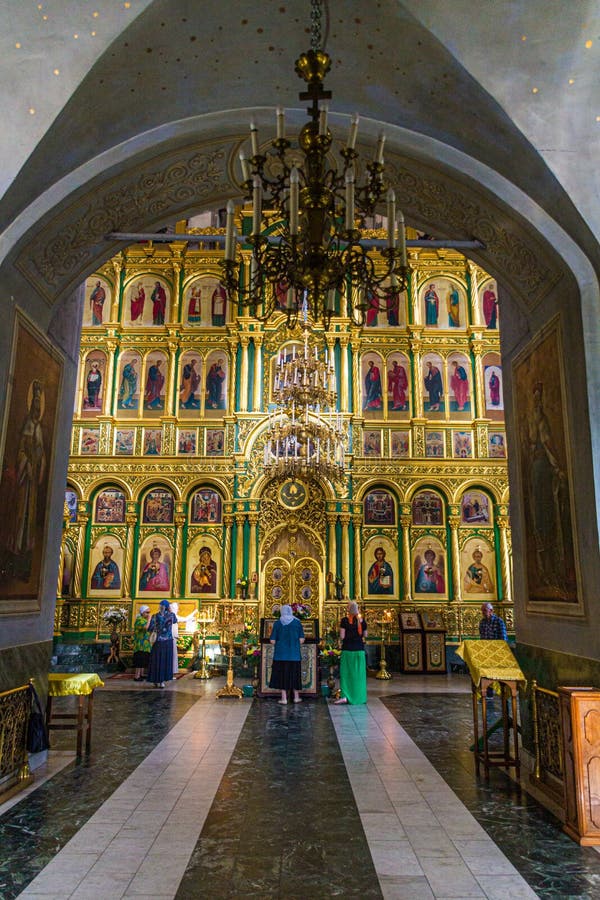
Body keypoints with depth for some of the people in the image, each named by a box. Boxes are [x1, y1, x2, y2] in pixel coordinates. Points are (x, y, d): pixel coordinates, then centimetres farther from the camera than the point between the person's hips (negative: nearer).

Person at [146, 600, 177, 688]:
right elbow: (175, 620, 21)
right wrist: (170, 611, 23)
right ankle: (162, 681, 5)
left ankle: (156, 681, 13)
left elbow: (150, 629, -3)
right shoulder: (171, 615, -3)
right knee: (166, 661, 7)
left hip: (158, 641, -1)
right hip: (168, 642, 1)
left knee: (157, 661, 9)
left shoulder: (155, 616, -7)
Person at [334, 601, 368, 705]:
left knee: (346, 673, 4)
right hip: (360, 649, 3)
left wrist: (341, 642, 10)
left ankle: (344, 696, -3)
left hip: (347, 649, -2)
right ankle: (358, 697, 13)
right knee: (358, 673, 9)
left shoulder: (344, 620, -9)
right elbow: (365, 636, 7)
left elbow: (342, 636, -10)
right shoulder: (362, 621, 0)